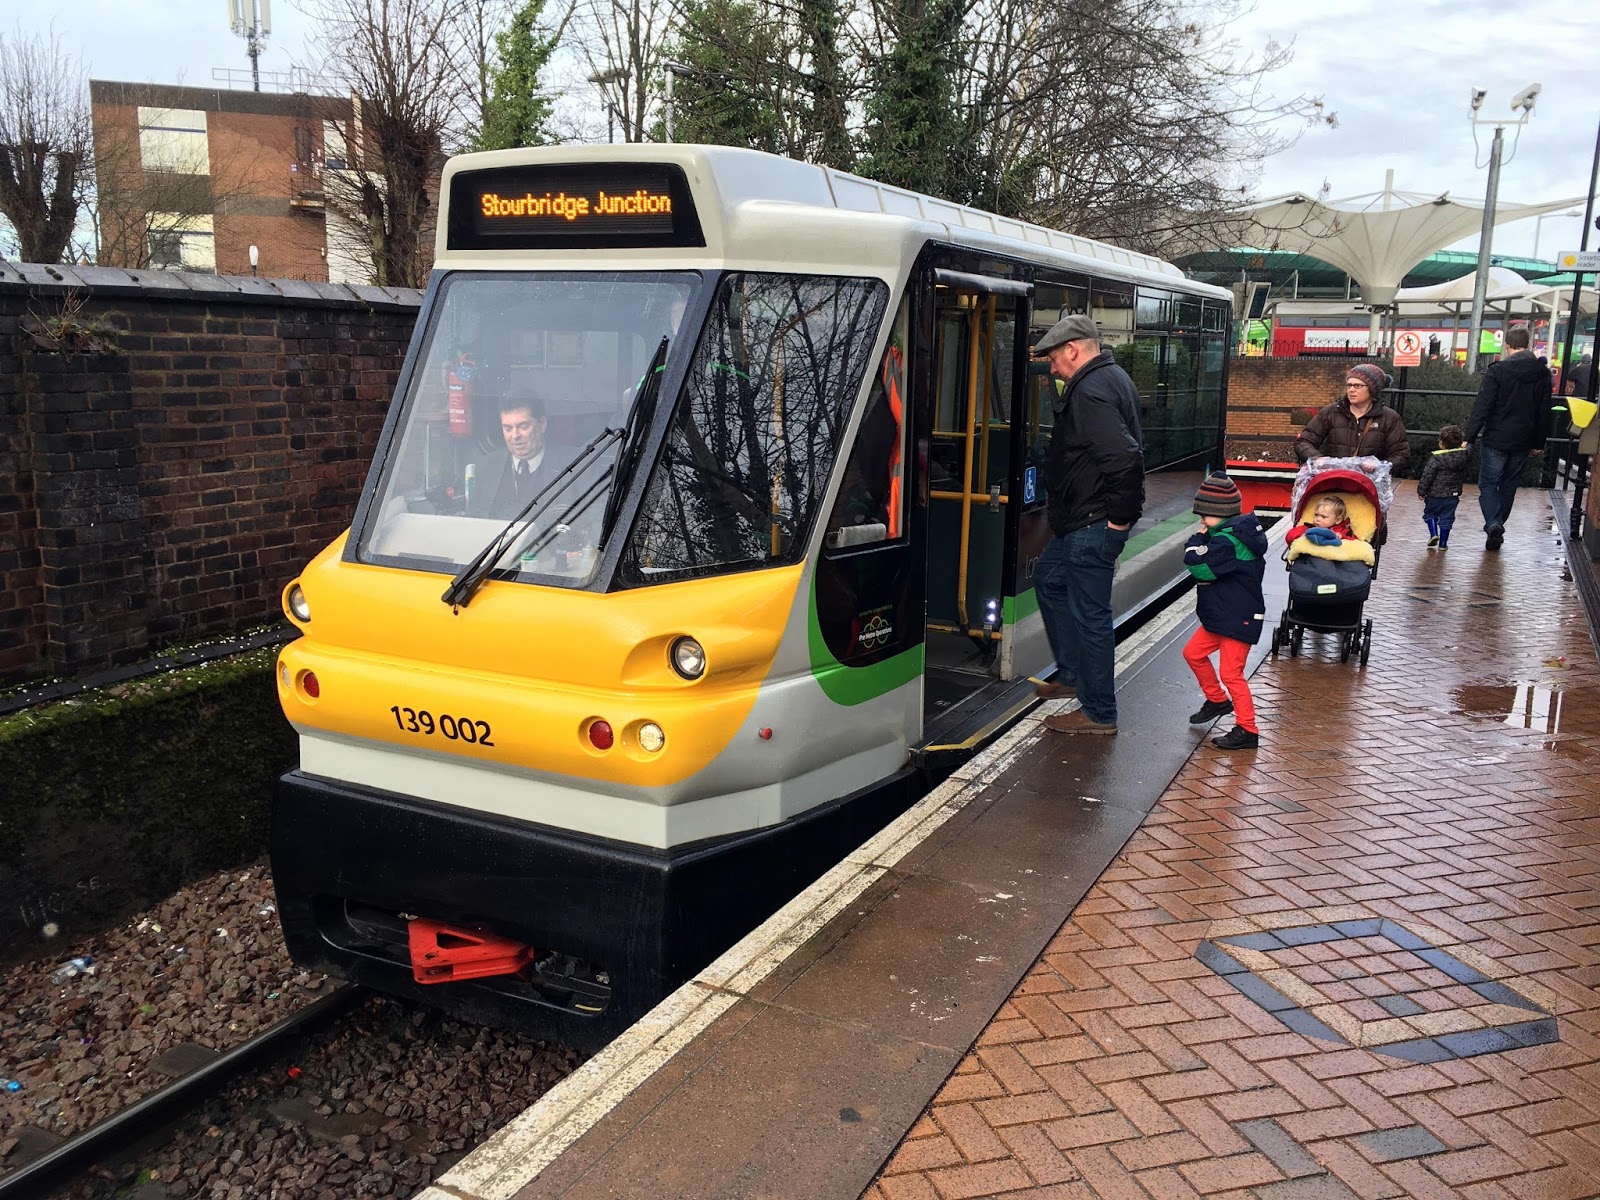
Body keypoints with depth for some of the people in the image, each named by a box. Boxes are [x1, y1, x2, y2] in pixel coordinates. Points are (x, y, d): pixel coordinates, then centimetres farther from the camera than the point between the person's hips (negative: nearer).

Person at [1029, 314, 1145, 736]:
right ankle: (1072, 674, 34)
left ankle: (1099, 713, 9)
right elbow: (1129, 450, 20)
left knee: (1089, 614, -2)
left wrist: (1121, 515, -21)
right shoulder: (1113, 377, 12)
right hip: (1085, 521, 12)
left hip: (1093, 525, -12)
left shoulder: (1090, 392, -22)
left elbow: (1125, 456, -33)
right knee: (1049, 577, 25)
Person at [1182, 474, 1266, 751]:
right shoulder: (1232, 533, 9)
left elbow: (1200, 567, -26)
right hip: (1220, 615, 11)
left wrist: (1197, 541, -13)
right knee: (1193, 653, 20)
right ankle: (1217, 700, 37)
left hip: (1238, 619, -11)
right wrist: (1203, 539, -2)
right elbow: (1204, 567, 14)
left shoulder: (1227, 541, -24)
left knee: (1231, 673, -5)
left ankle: (1247, 730, 4)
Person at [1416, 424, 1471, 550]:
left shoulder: (1436, 458, -17)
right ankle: (1443, 543, 13)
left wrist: (1421, 491, -7)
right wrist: (1464, 447, 29)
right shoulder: (1464, 455, -5)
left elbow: (1427, 476, -14)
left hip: (1435, 494, -4)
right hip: (1453, 495, 4)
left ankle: (1434, 534, 0)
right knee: (1447, 518, 11)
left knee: (1430, 513, 17)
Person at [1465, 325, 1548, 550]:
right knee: (1508, 485, 15)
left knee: (1488, 483, 3)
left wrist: (1469, 437, -9)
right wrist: (1537, 442, 18)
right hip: (1523, 442, 4)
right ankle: (1498, 525, 21)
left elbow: (1482, 407, -15)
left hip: (1496, 439, -4)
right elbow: (1543, 412, 9)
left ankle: (1493, 523, -17)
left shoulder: (1498, 370, -13)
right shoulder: (1542, 374, 3)